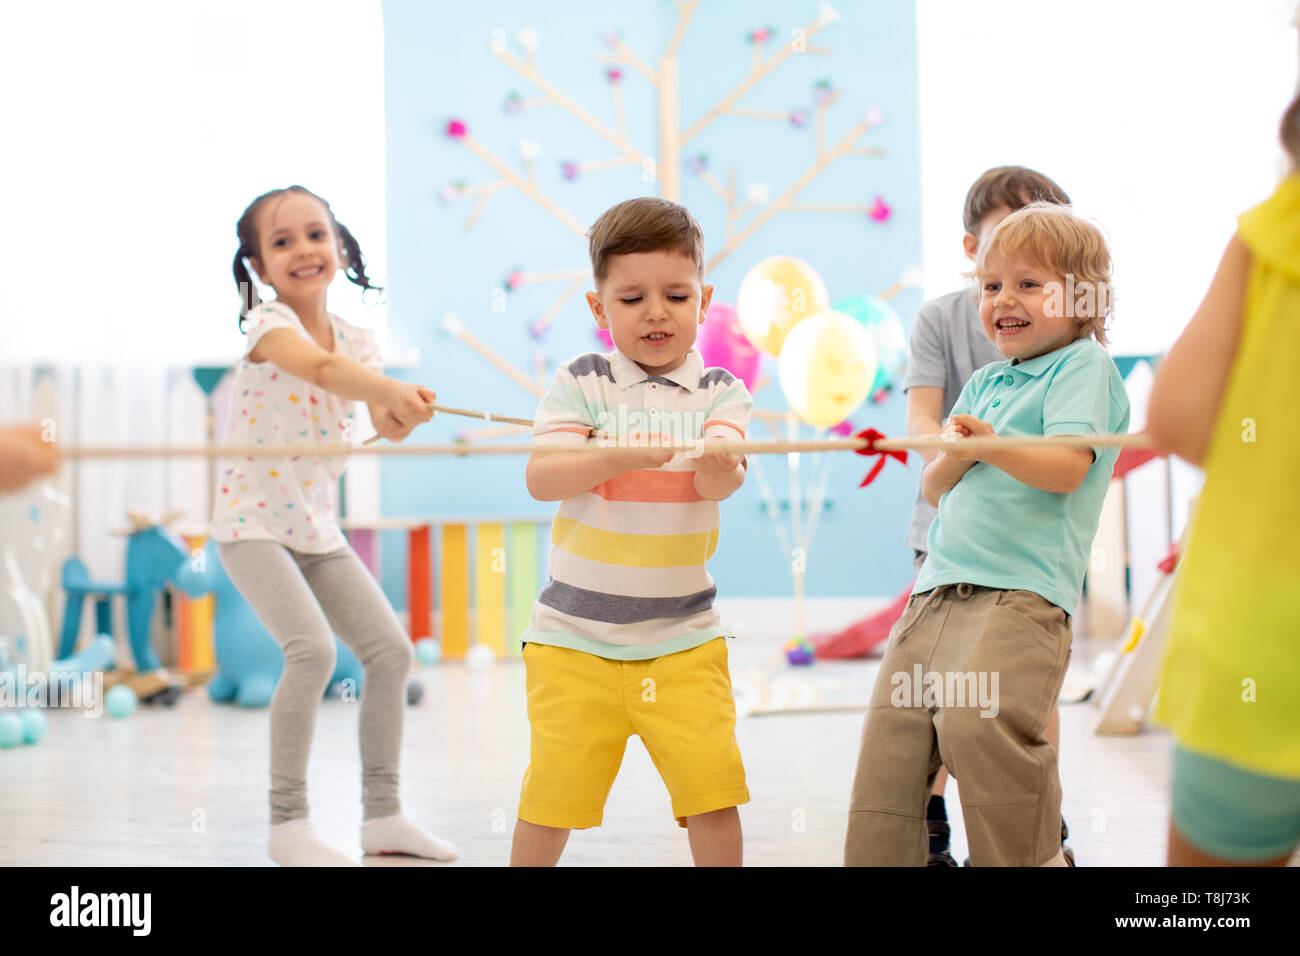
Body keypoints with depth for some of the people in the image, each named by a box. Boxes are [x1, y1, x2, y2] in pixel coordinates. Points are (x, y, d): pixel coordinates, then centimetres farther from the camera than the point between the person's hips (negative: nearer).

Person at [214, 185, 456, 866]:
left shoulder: (357, 341, 6)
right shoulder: (269, 323, -14)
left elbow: (384, 423, -8)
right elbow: (321, 367, -36)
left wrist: (397, 414, -32)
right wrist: (393, 388, -53)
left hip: (317, 526, 7)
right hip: (251, 521, -7)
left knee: (390, 650, 4)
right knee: (312, 649, -23)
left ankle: (382, 815, 15)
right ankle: (287, 825, -11)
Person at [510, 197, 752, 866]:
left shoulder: (721, 392, 1)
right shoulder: (581, 382, -2)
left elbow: (718, 483, -16)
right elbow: (541, 479, -13)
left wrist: (721, 468, -40)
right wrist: (621, 457, -29)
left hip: (683, 638, 1)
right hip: (575, 635, 0)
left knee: (712, 793, -6)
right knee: (553, 792, 6)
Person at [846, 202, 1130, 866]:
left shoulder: (1083, 366, 3)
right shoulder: (983, 383, 23)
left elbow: (1066, 467, -11)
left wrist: (993, 445, -25)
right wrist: (955, 453, -2)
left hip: (1021, 587, -7)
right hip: (939, 588, 7)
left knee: (978, 721, -28)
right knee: (889, 734, 2)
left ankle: (1029, 857, -11)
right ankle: (879, 860, 13)